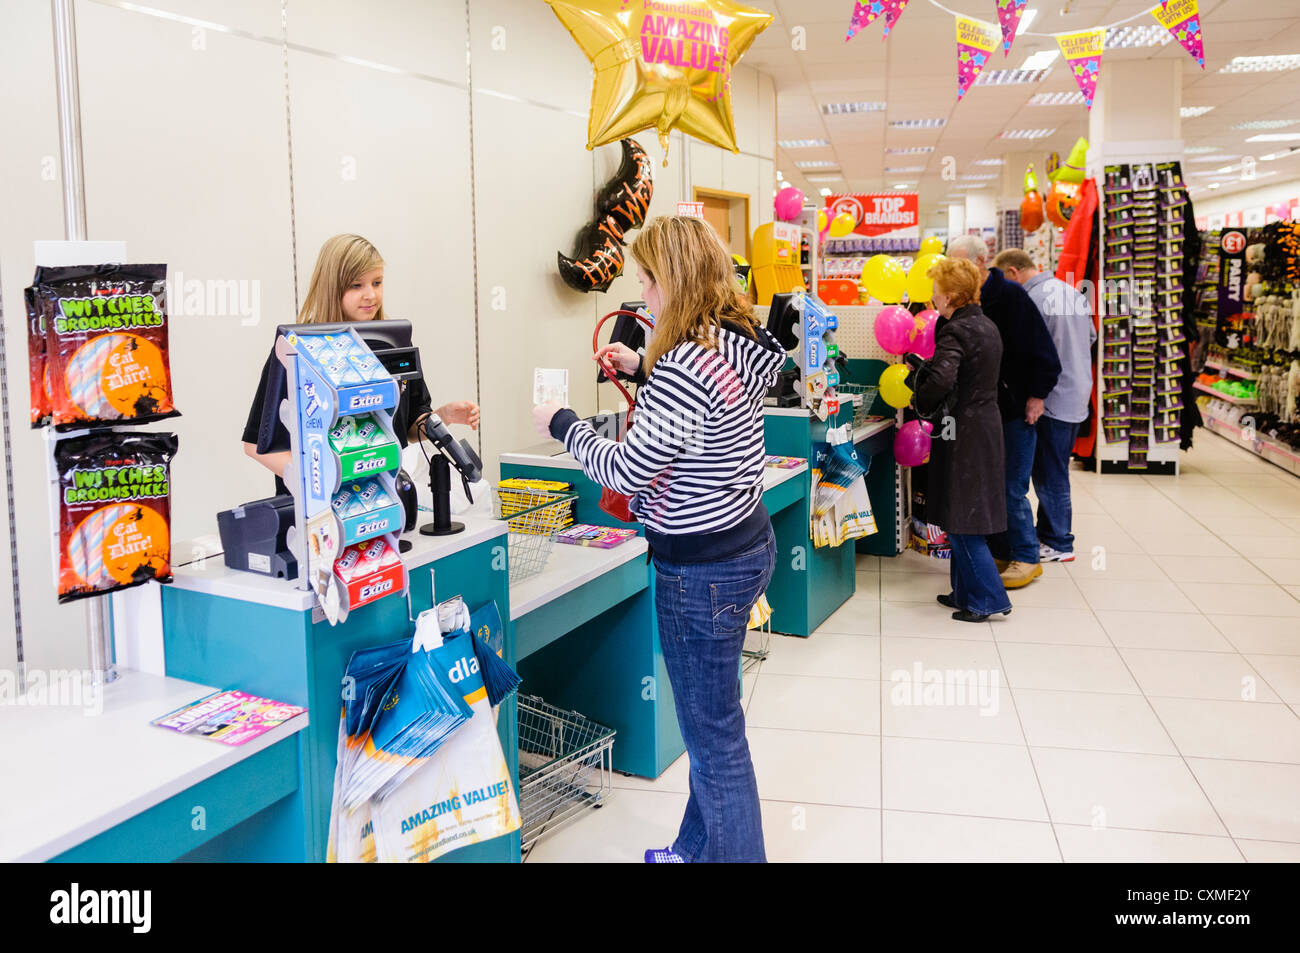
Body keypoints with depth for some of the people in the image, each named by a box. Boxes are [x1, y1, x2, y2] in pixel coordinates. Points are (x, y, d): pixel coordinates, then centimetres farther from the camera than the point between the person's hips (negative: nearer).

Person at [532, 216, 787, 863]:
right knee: (709, 719, 23)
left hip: (703, 571, -10)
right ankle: (698, 847, 40)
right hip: (745, 543, 10)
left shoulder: (685, 365, -25)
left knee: (712, 731, 5)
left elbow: (626, 470, -19)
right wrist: (642, 369, 15)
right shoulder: (737, 338, 5)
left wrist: (561, 423, -4)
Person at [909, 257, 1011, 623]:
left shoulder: (955, 332, -18)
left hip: (962, 433, -9)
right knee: (966, 517, 17)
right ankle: (965, 591, 25)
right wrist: (921, 365, 19)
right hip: (986, 424, 9)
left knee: (960, 520, -1)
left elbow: (941, 380, -32)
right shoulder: (987, 326, 11)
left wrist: (921, 404, -13)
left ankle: (988, 598, 4)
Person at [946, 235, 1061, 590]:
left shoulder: (1011, 295, -11)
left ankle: (1027, 558, 10)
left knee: (1013, 489, -4)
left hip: (1015, 409, -6)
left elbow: (1043, 352, -12)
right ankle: (1000, 552, 23)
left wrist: (1036, 396, -13)